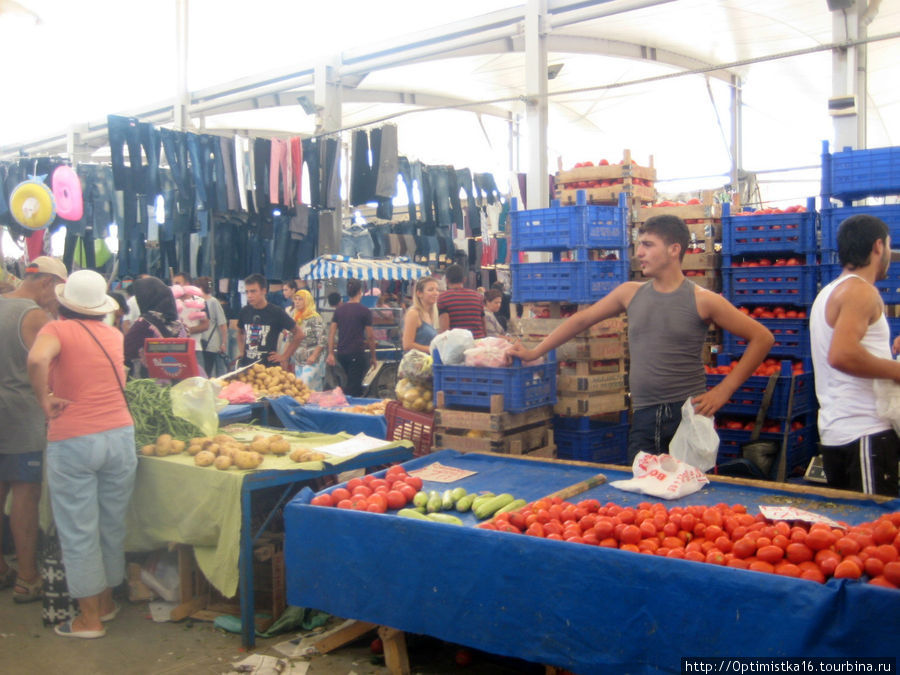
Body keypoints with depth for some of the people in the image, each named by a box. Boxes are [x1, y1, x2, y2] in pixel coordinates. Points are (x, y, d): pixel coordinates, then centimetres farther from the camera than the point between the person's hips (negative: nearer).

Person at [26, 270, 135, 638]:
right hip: (120, 435, 4)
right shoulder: (114, 335, 9)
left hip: (72, 440, -4)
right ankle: (107, 601, 30)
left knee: (78, 530, 6)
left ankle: (89, 618, 14)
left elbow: (36, 360, -25)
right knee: (113, 524, 15)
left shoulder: (57, 329, -4)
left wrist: (45, 401, -11)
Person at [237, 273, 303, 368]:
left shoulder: (276, 312, -7)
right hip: (246, 364, 4)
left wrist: (284, 356, -4)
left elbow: (299, 334, -2)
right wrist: (241, 351, 13)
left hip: (269, 365, -4)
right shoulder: (244, 311, 6)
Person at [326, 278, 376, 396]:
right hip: (357, 353, -6)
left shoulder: (339, 309, 8)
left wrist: (331, 354, 9)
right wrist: (373, 357, 4)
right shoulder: (365, 311, -6)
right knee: (353, 387, -3)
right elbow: (370, 336, -4)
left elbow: (331, 332, 6)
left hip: (341, 352, 6)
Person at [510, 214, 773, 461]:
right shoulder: (630, 293, 9)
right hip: (644, 418, 4)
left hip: (688, 413, -3)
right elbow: (581, 320, 16)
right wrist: (534, 353, 16)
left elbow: (762, 338, -1)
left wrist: (724, 390, -5)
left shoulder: (702, 300, -3)